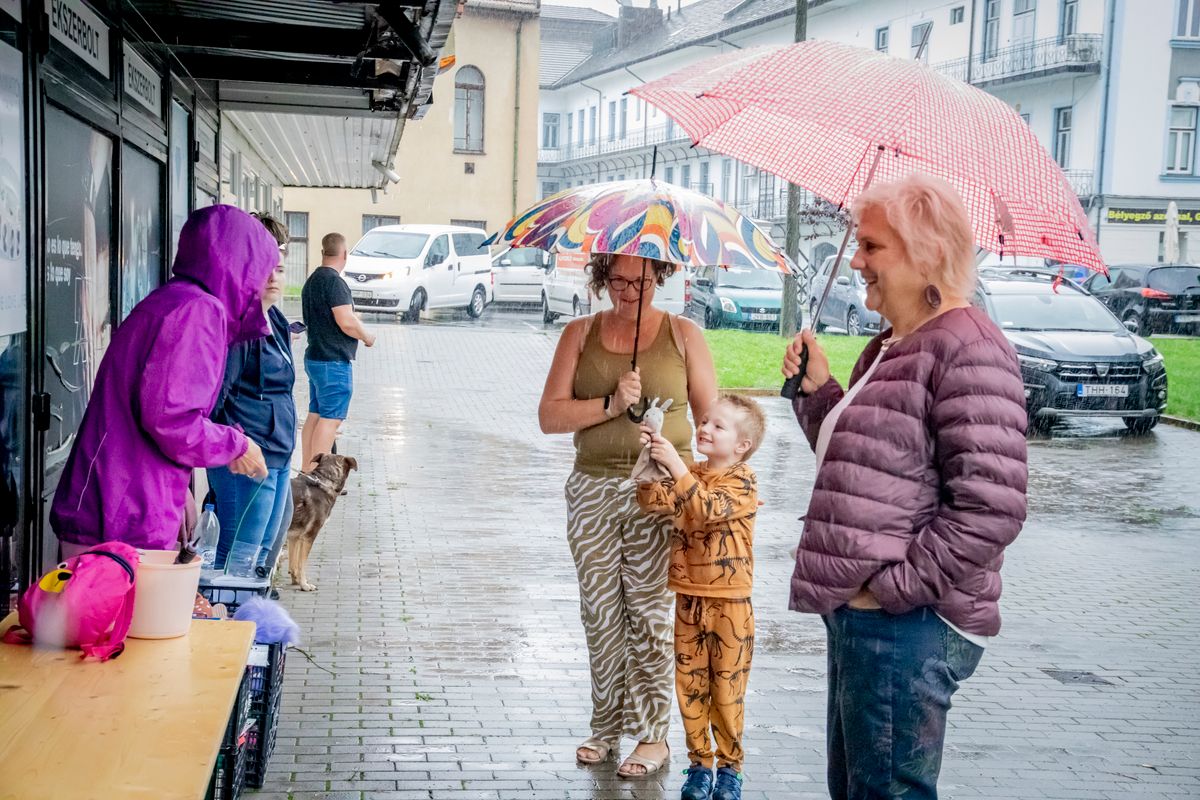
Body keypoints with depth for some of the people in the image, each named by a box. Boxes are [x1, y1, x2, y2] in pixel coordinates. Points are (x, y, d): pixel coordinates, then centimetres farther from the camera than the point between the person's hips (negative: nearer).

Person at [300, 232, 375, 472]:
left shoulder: (312, 280, 13)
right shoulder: (334, 282, -18)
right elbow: (347, 322, -24)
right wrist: (367, 337, -7)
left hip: (314, 357, 10)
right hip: (334, 362, -10)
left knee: (314, 415, 14)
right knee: (330, 419, -7)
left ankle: (307, 470, 19)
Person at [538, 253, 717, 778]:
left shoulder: (683, 334, 5)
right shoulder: (580, 334, 9)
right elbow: (549, 416, 1)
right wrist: (610, 405, -13)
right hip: (593, 490, 3)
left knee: (649, 611, -3)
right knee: (599, 610, 5)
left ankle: (653, 735, 9)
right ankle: (607, 725, 20)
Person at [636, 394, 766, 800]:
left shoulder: (742, 481, -11)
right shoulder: (688, 476, 6)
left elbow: (709, 509, -28)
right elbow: (652, 501, -8)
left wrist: (675, 464, -32)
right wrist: (649, 460, -21)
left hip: (730, 603, -5)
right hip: (688, 599, 5)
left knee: (727, 690, 5)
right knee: (690, 687, 9)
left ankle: (729, 767, 19)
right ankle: (699, 763, 22)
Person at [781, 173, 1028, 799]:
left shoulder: (966, 349, -17)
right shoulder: (888, 348, 15)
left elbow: (990, 509, -23)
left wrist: (896, 586, -19)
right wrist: (818, 389, 8)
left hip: (908, 626, -10)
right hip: (856, 612, 10)